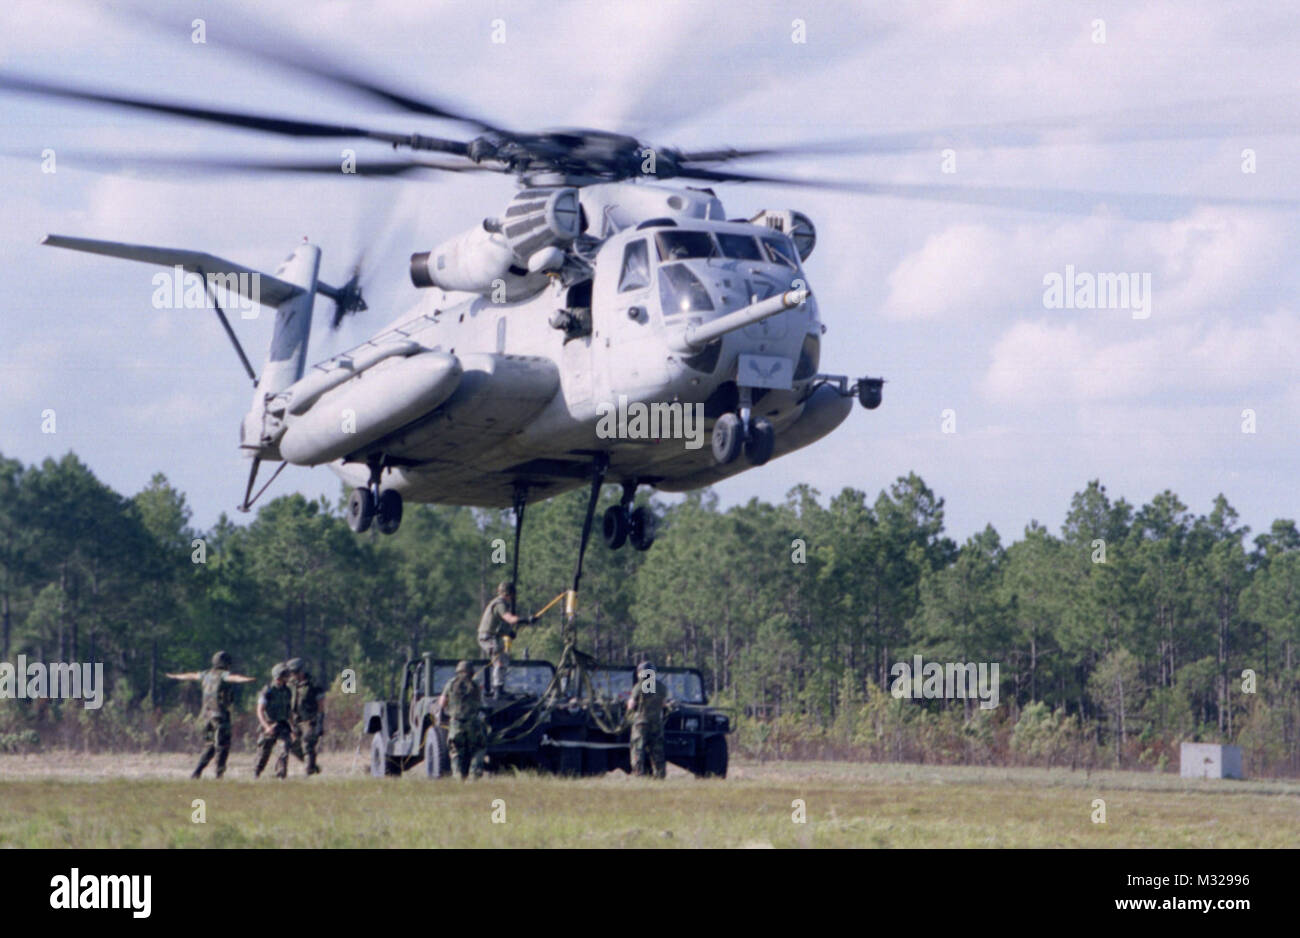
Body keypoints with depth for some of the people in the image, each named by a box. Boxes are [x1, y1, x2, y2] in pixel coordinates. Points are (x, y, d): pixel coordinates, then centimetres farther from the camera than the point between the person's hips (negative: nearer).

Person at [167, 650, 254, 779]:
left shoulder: (207, 674, 14)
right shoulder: (223, 675, -8)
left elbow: (191, 675, 32)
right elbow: (234, 678, -31)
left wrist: (176, 676, 49)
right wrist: (246, 679, -50)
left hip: (207, 714, 8)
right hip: (220, 714, -8)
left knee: (210, 745, 16)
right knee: (222, 745, -4)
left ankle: (197, 772, 11)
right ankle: (219, 774, -8)